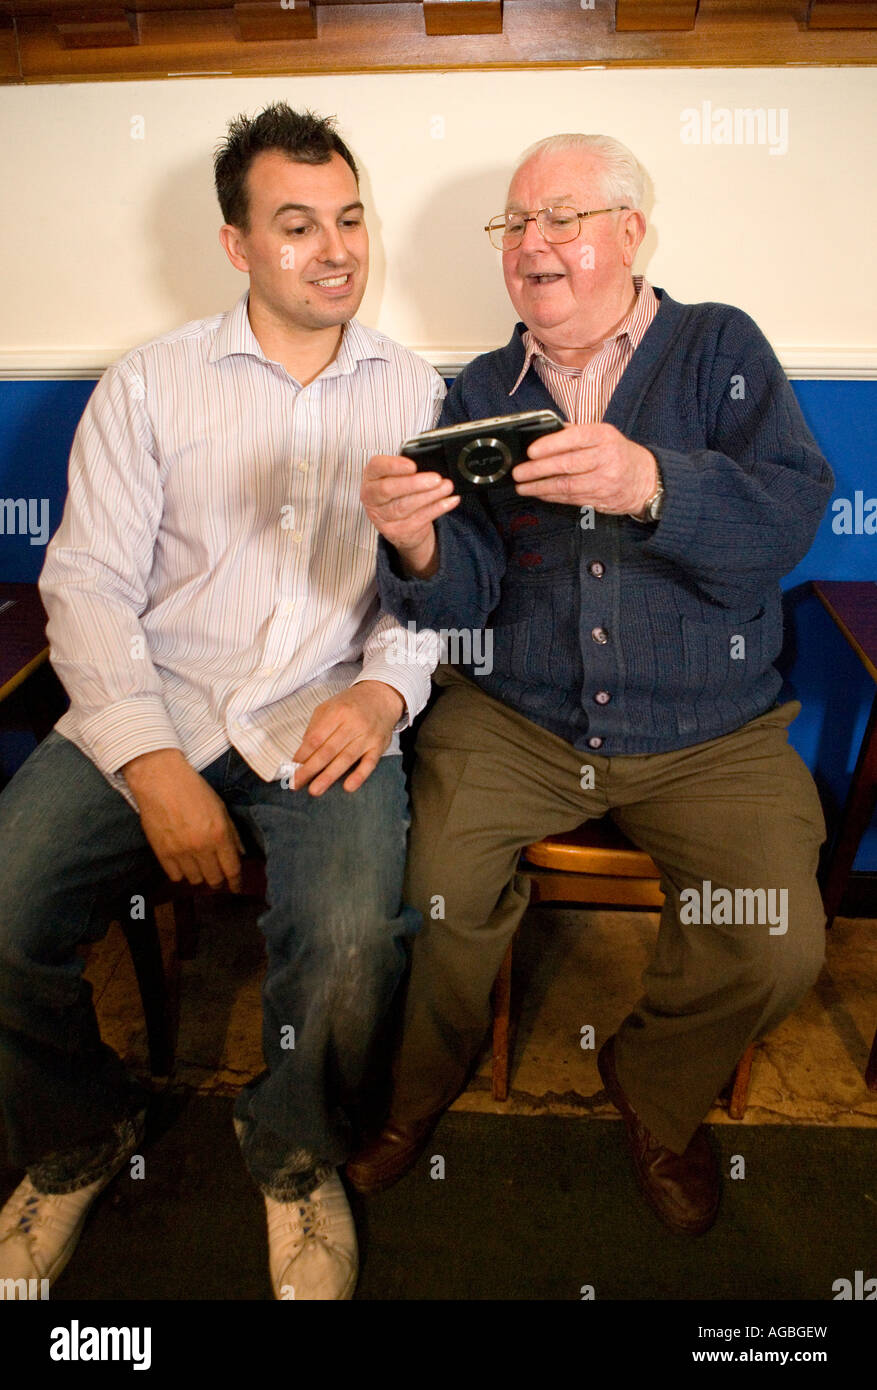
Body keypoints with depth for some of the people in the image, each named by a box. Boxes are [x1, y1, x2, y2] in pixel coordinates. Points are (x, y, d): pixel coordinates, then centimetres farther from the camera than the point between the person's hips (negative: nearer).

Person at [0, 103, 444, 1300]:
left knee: (353, 942, -27)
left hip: (322, 727, 0)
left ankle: (296, 1157, 10)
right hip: (147, 714, 1)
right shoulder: (150, 386, 7)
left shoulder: (412, 392, 11)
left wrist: (386, 688, -13)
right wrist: (153, 766, -14)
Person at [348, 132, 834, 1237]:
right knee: (423, 882, -20)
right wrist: (414, 546, -26)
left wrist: (652, 485, -34)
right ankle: (425, 1078, 15)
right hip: (513, 719, 1)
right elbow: (464, 596, -2)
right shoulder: (481, 390, 8)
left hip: (708, 732, 0)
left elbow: (787, 520, -14)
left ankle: (657, 1095, 19)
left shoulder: (720, 349, 3)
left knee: (776, 950, -17)